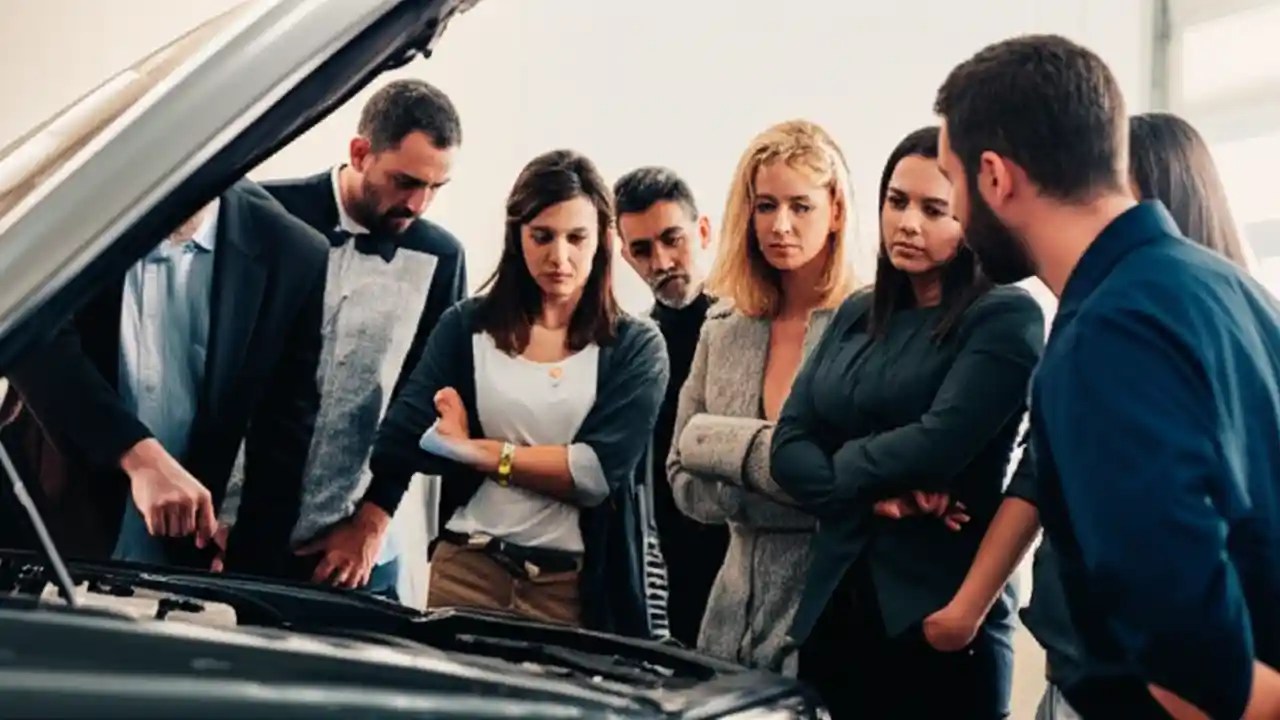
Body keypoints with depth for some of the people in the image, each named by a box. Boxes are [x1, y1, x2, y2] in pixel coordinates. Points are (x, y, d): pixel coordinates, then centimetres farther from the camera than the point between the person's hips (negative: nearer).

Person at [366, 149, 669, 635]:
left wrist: (481, 452, -6)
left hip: (576, 587, -1)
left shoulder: (636, 348, 3)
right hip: (466, 569, 1)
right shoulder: (466, 326, 6)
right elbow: (400, 441, -2)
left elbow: (601, 472, -9)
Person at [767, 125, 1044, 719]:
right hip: (833, 608, 6)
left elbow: (940, 444, -19)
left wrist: (843, 464, -3)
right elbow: (788, 444, 4)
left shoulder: (1006, 318, -7)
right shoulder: (855, 315, 12)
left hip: (941, 616, -6)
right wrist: (875, 496, -13)